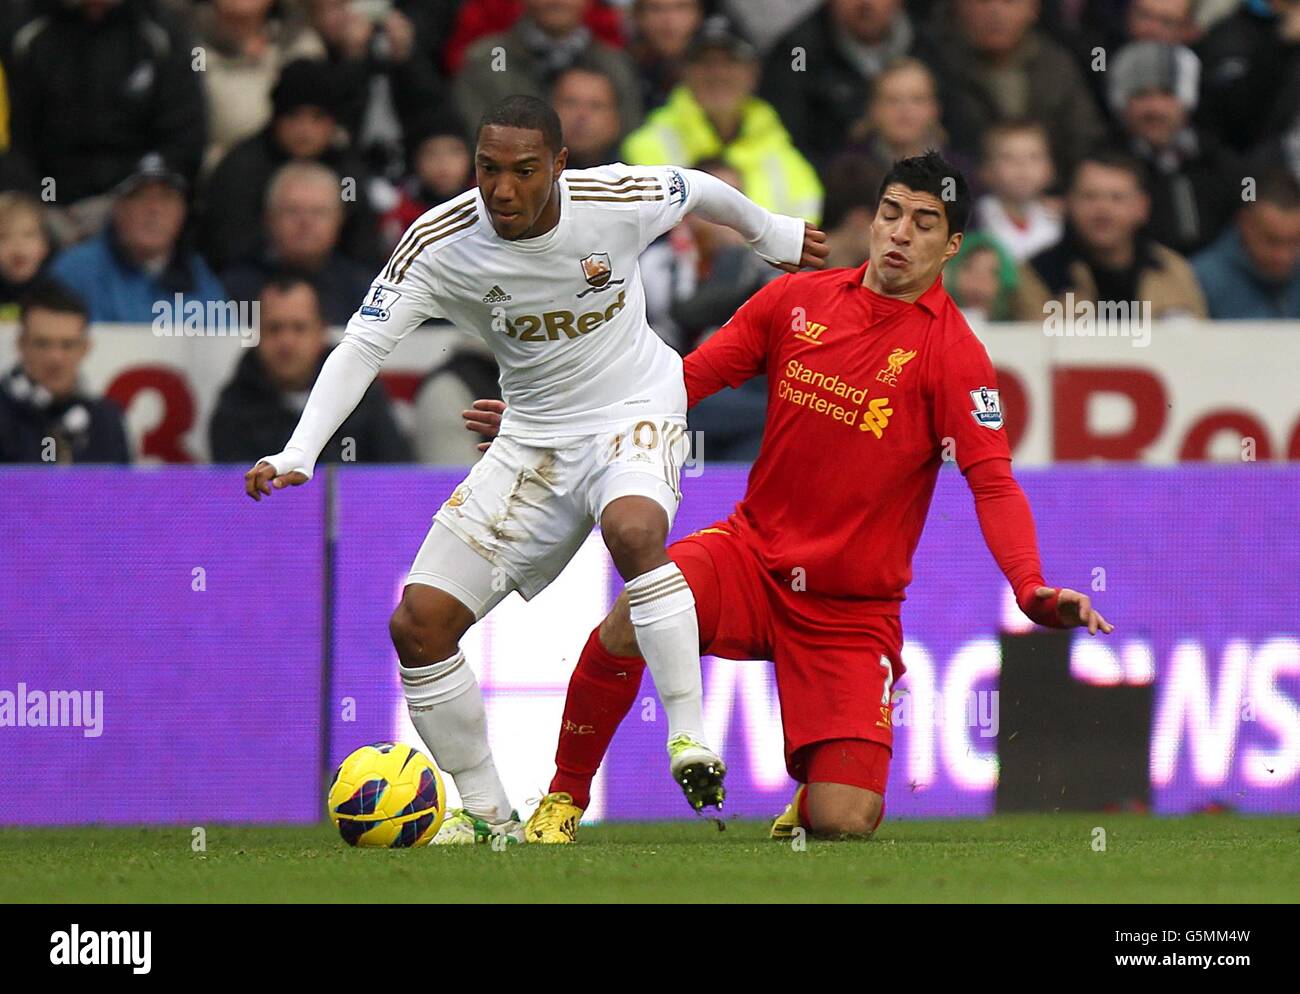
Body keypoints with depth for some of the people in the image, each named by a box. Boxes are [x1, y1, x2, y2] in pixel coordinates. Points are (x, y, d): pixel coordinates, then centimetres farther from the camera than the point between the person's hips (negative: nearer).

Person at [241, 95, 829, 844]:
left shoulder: (619, 202, -18)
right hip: (533, 440, 4)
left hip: (635, 413, -3)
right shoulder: (440, 243, -16)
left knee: (633, 529, -40)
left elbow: (698, 190, 4)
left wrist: (774, 235, 25)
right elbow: (363, 346, -17)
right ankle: (488, 814, 8)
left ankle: (690, 738, -31)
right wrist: (298, 455, -30)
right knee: (418, 623, -7)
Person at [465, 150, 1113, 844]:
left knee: (844, 824, -14)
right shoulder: (798, 299, 3)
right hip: (754, 550, 2)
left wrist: (1031, 587, -34)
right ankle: (564, 798, -8)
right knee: (632, 621, -31)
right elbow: (688, 379, 9)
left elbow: (993, 483, -16)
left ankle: (813, 790, 26)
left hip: (855, 609, -2)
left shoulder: (951, 352, -9)